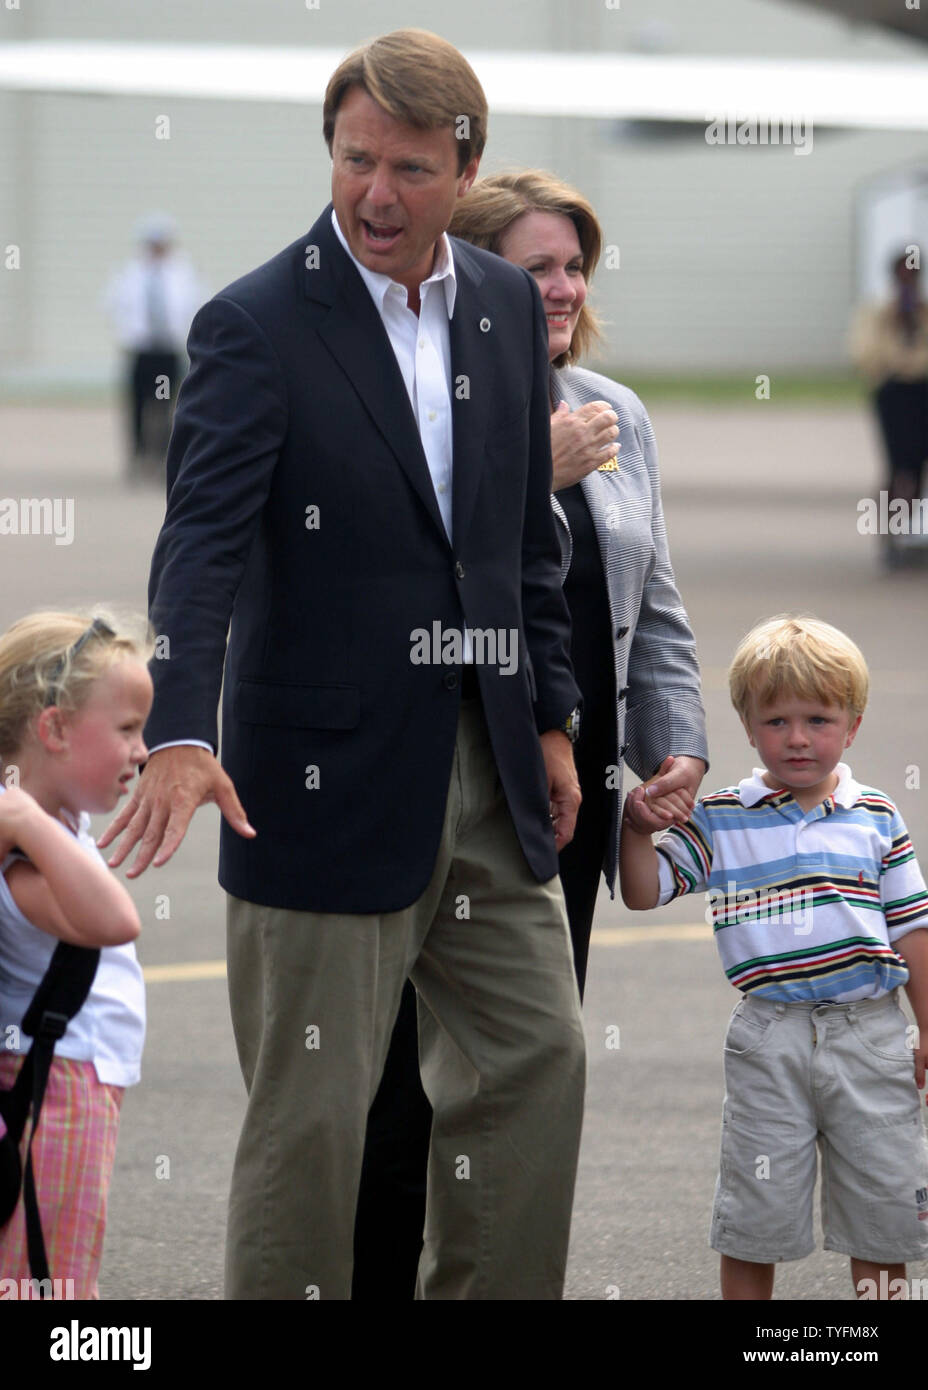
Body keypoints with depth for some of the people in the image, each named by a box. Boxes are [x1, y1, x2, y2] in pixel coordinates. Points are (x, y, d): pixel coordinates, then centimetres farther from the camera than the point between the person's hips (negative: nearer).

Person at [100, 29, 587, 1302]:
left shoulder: (506, 306, 7)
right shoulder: (257, 325, -12)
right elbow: (203, 541, -22)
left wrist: (550, 718, 14)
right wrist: (180, 735, -35)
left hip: (486, 766, 6)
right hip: (331, 770, -6)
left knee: (537, 1060, 11)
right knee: (311, 1108, -1)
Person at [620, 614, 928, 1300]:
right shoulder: (720, 821, 2)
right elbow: (644, 890, -2)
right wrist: (636, 825, -19)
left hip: (872, 1034, 1)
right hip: (771, 1037, -1)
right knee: (756, 1216, 5)